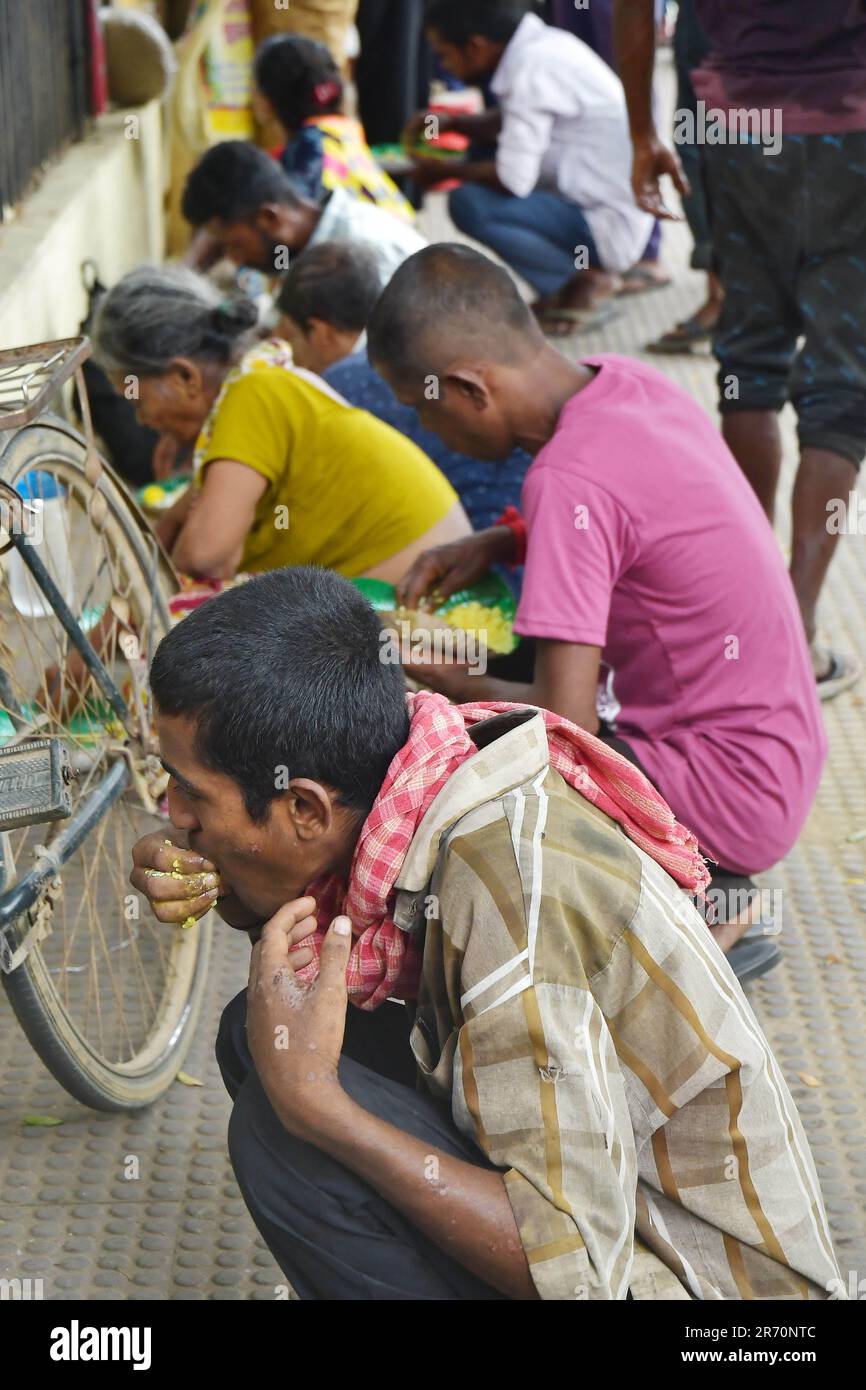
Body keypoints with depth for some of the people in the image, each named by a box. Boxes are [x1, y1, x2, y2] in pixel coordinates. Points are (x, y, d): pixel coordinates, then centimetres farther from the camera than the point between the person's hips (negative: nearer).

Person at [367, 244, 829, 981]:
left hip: (731, 796, -9)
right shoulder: (622, 381, 0)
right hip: (779, 749, 9)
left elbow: (565, 721, -25)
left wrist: (454, 684, -6)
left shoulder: (571, 477, -25)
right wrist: (492, 545, 7)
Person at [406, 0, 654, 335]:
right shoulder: (544, 42, 5)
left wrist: (445, 170, -7)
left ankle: (582, 284, -6)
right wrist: (449, 124, 12)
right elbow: (509, 121, 24)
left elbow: (513, 179, -23)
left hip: (607, 225, -10)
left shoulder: (531, 69, -22)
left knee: (469, 204, -22)